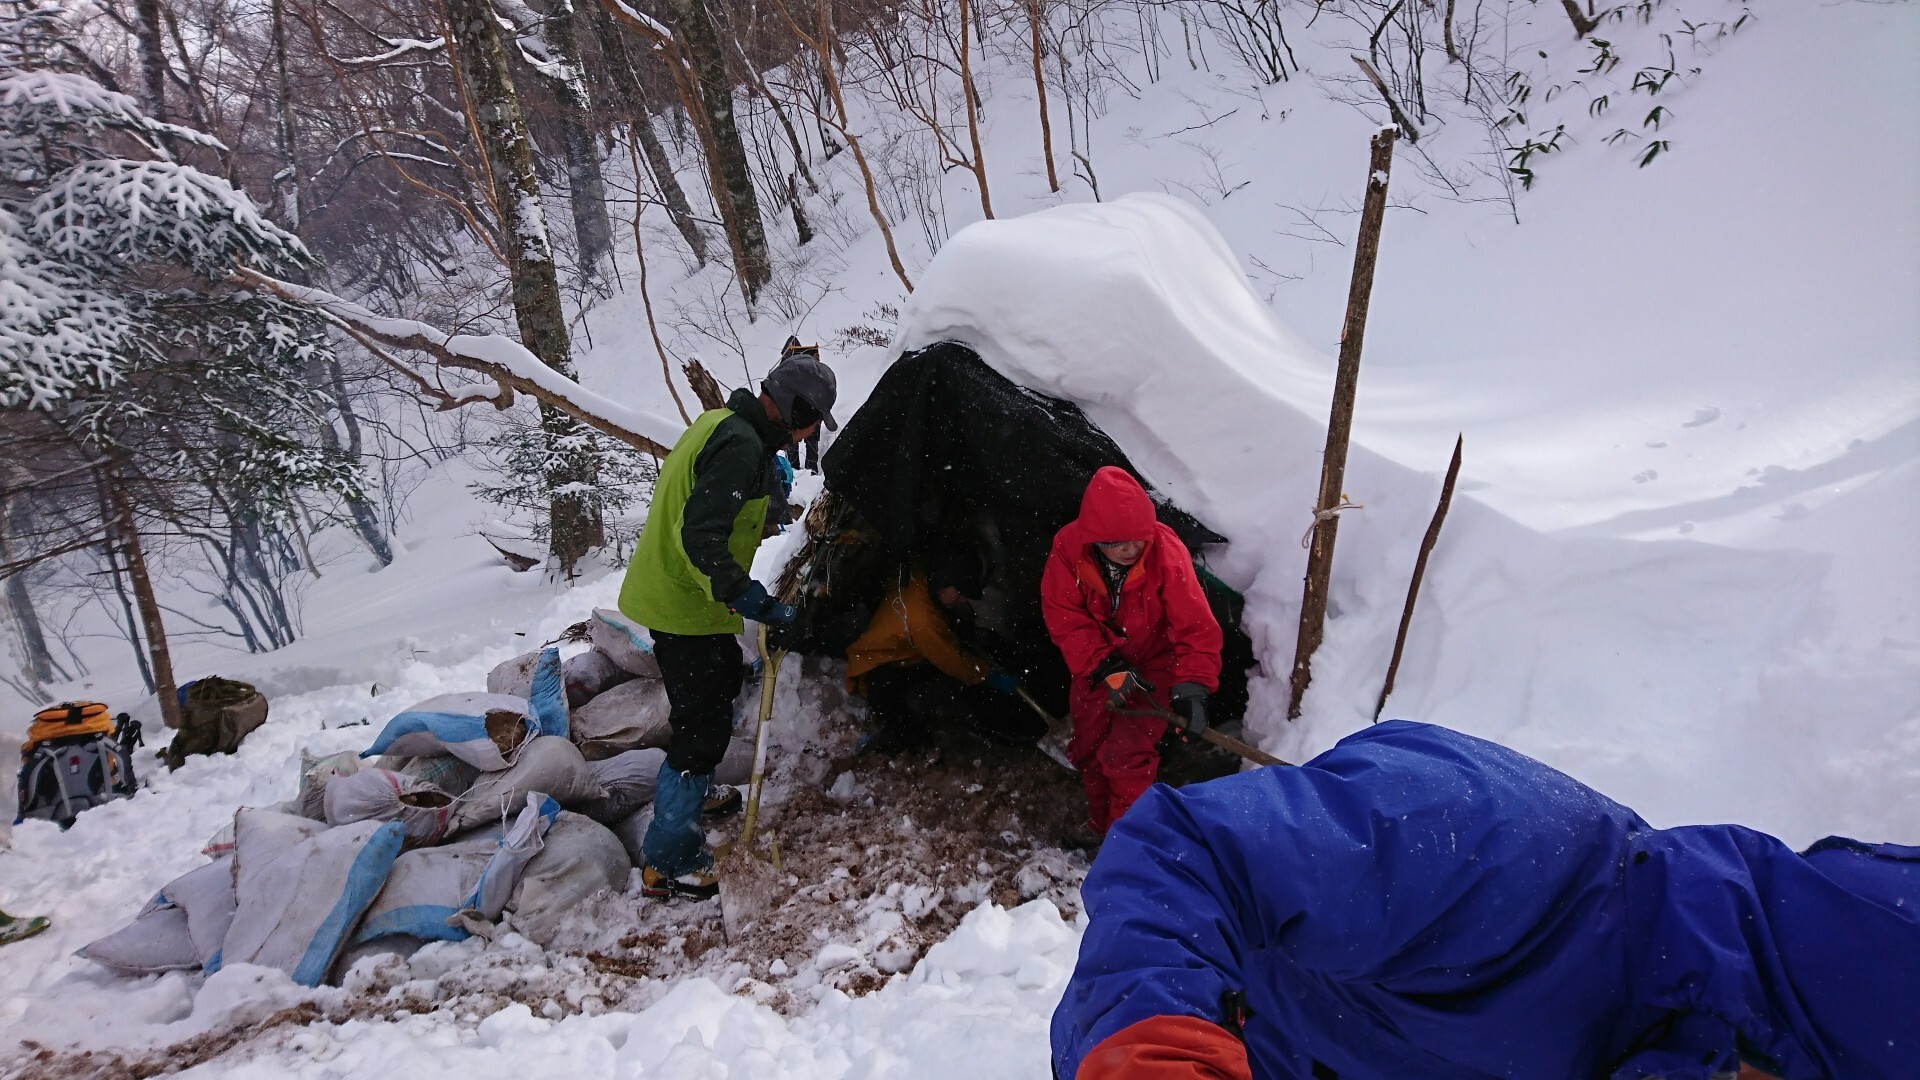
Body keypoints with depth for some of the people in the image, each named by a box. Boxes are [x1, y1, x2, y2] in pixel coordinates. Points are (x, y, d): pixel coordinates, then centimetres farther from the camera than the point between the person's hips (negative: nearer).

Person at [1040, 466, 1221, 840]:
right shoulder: (1068, 549, -23)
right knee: (1088, 749, 13)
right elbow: (1065, 617, -17)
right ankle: (1100, 828, 37)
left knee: (1125, 754, -13)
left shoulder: (1167, 552, -29)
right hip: (1097, 666, 4)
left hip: (1153, 665, -3)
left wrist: (1193, 686, -37)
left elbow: (1196, 627, -26)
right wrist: (1105, 666, -27)